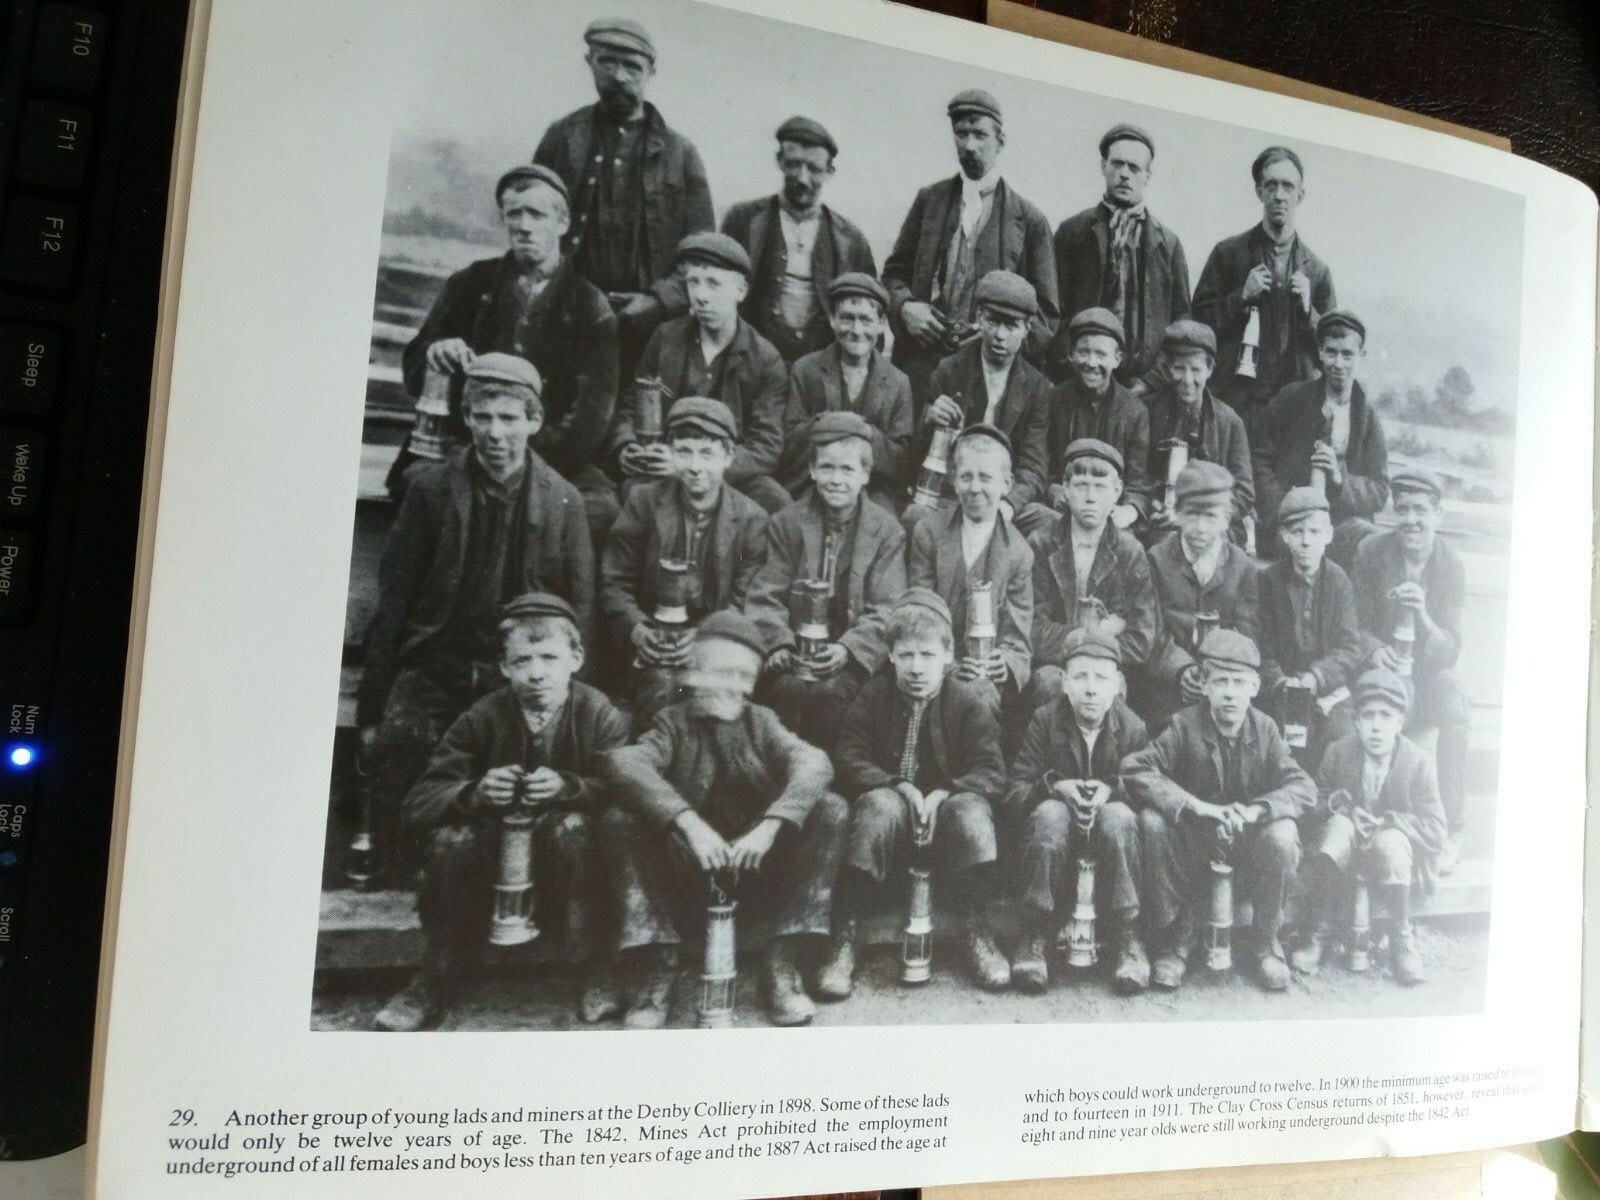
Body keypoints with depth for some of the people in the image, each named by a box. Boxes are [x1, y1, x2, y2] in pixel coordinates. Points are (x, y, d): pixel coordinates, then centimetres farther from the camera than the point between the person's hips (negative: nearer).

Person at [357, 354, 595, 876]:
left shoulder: (563, 503, 2)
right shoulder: (430, 487, 2)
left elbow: (580, 612, 5)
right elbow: (393, 600, 2)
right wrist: (372, 707, -1)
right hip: (432, 669, 1)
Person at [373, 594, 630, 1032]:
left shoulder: (599, 714, -11)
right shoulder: (482, 719, -8)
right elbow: (417, 806, -12)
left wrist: (568, 787, -38)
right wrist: (474, 793, -33)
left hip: (567, 860, -1)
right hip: (497, 859, 2)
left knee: (571, 826, -33)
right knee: (452, 838, -27)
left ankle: (597, 974, -16)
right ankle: (436, 982, -7)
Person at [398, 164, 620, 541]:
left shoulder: (589, 306, 8)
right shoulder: (471, 284, 14)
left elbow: (592, 411, -2)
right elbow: (413, 371, 13)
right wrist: (433, 355, -13)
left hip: (554, 459, -1)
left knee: (603, 507, -30)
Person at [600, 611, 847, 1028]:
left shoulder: (760, 722, 8)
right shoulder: (674, 723, 2)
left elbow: (814, 764, -13)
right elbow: (621, 762, -21)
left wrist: (770, 824, -31)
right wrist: (687, 820, -37)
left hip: (760, 876, 2)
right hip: (687, 880, -1)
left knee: (831, 811, -18)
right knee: (619, 822, -23)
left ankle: (782, 965, -13)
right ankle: (655, 968, -15)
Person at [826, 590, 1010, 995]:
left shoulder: (967, 702, -4)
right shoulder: (873, 697, -3)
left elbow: (991, 772, -10)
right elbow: (850, 761, -10)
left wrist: (942, 794, -27)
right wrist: (901, 788, -26)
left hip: (946, 810, 1)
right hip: (891, 803, 0)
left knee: (971, 808, -32)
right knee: (881, 804, -34)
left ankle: (979, 934, -19)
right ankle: (844, 936, -32)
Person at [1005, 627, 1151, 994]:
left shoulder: (1133, 727, -3)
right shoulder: (1044, 721, -4)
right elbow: (1014, 792, -8)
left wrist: (1113, 789, -26)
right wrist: (1054, 785, -28)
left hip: (1110, 833, 0)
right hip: (1056, 827, 0)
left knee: (1120, 816, -34)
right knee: (1050, 813, -35)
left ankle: (1126, 937, -24)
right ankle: (1035, 938, -28)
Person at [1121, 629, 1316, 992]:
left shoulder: (1265, 729, -6)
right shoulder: (1184, 725, -13)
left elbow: (1304, 788, -12)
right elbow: (1134, 768, -24)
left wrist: (1255, 810, -32)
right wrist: (1195, 806, -35)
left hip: (1248, 843, 1)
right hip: (1192, 844, -1)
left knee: (1282, 836, -30)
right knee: (1151, 822, -31)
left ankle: (1265, 944, -4)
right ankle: (1172, 940, -12)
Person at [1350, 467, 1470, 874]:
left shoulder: (1451, 566, -7)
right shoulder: (1371, 552, -8)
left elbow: (1448, 654, -11)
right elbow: (1357, 624, -2)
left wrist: (1422, 615, -30)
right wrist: (1375, 649, -24)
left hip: (1430, 670, 1)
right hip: (1383, 667, 0)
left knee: (1455, 709, -31)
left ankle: (1452, 833, -18)